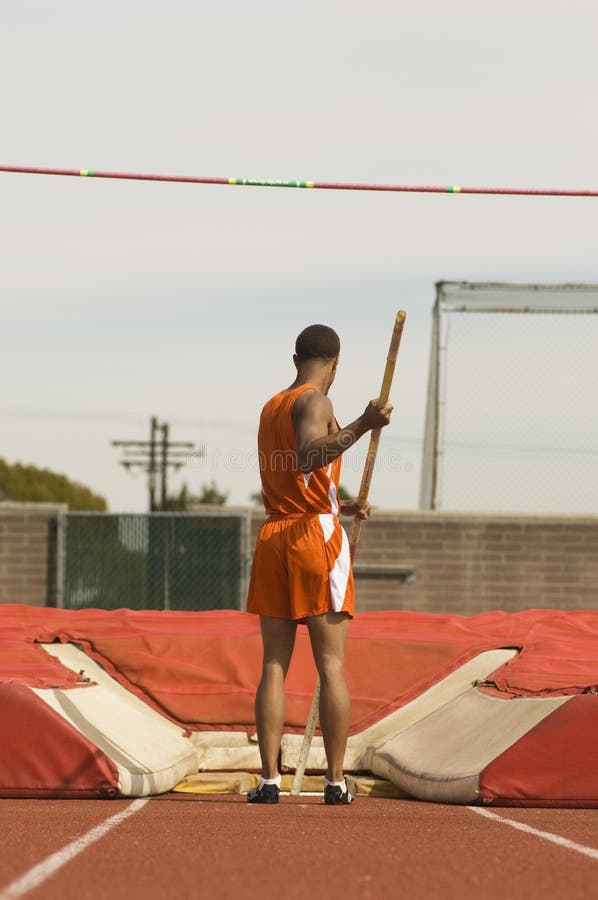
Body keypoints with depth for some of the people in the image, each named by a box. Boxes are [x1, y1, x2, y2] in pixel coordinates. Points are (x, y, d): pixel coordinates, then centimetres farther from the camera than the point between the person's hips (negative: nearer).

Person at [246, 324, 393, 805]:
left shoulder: (272, 407, 18)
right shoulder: (313, 402, -7)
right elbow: (307, 458, -26)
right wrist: (362, 426, -29)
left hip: (274, 537, 7)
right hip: (317, 535, -7)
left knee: (274, 666, 5)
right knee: (332, 667, -2)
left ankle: (270, 778, -1)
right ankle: (335, 780, -2)